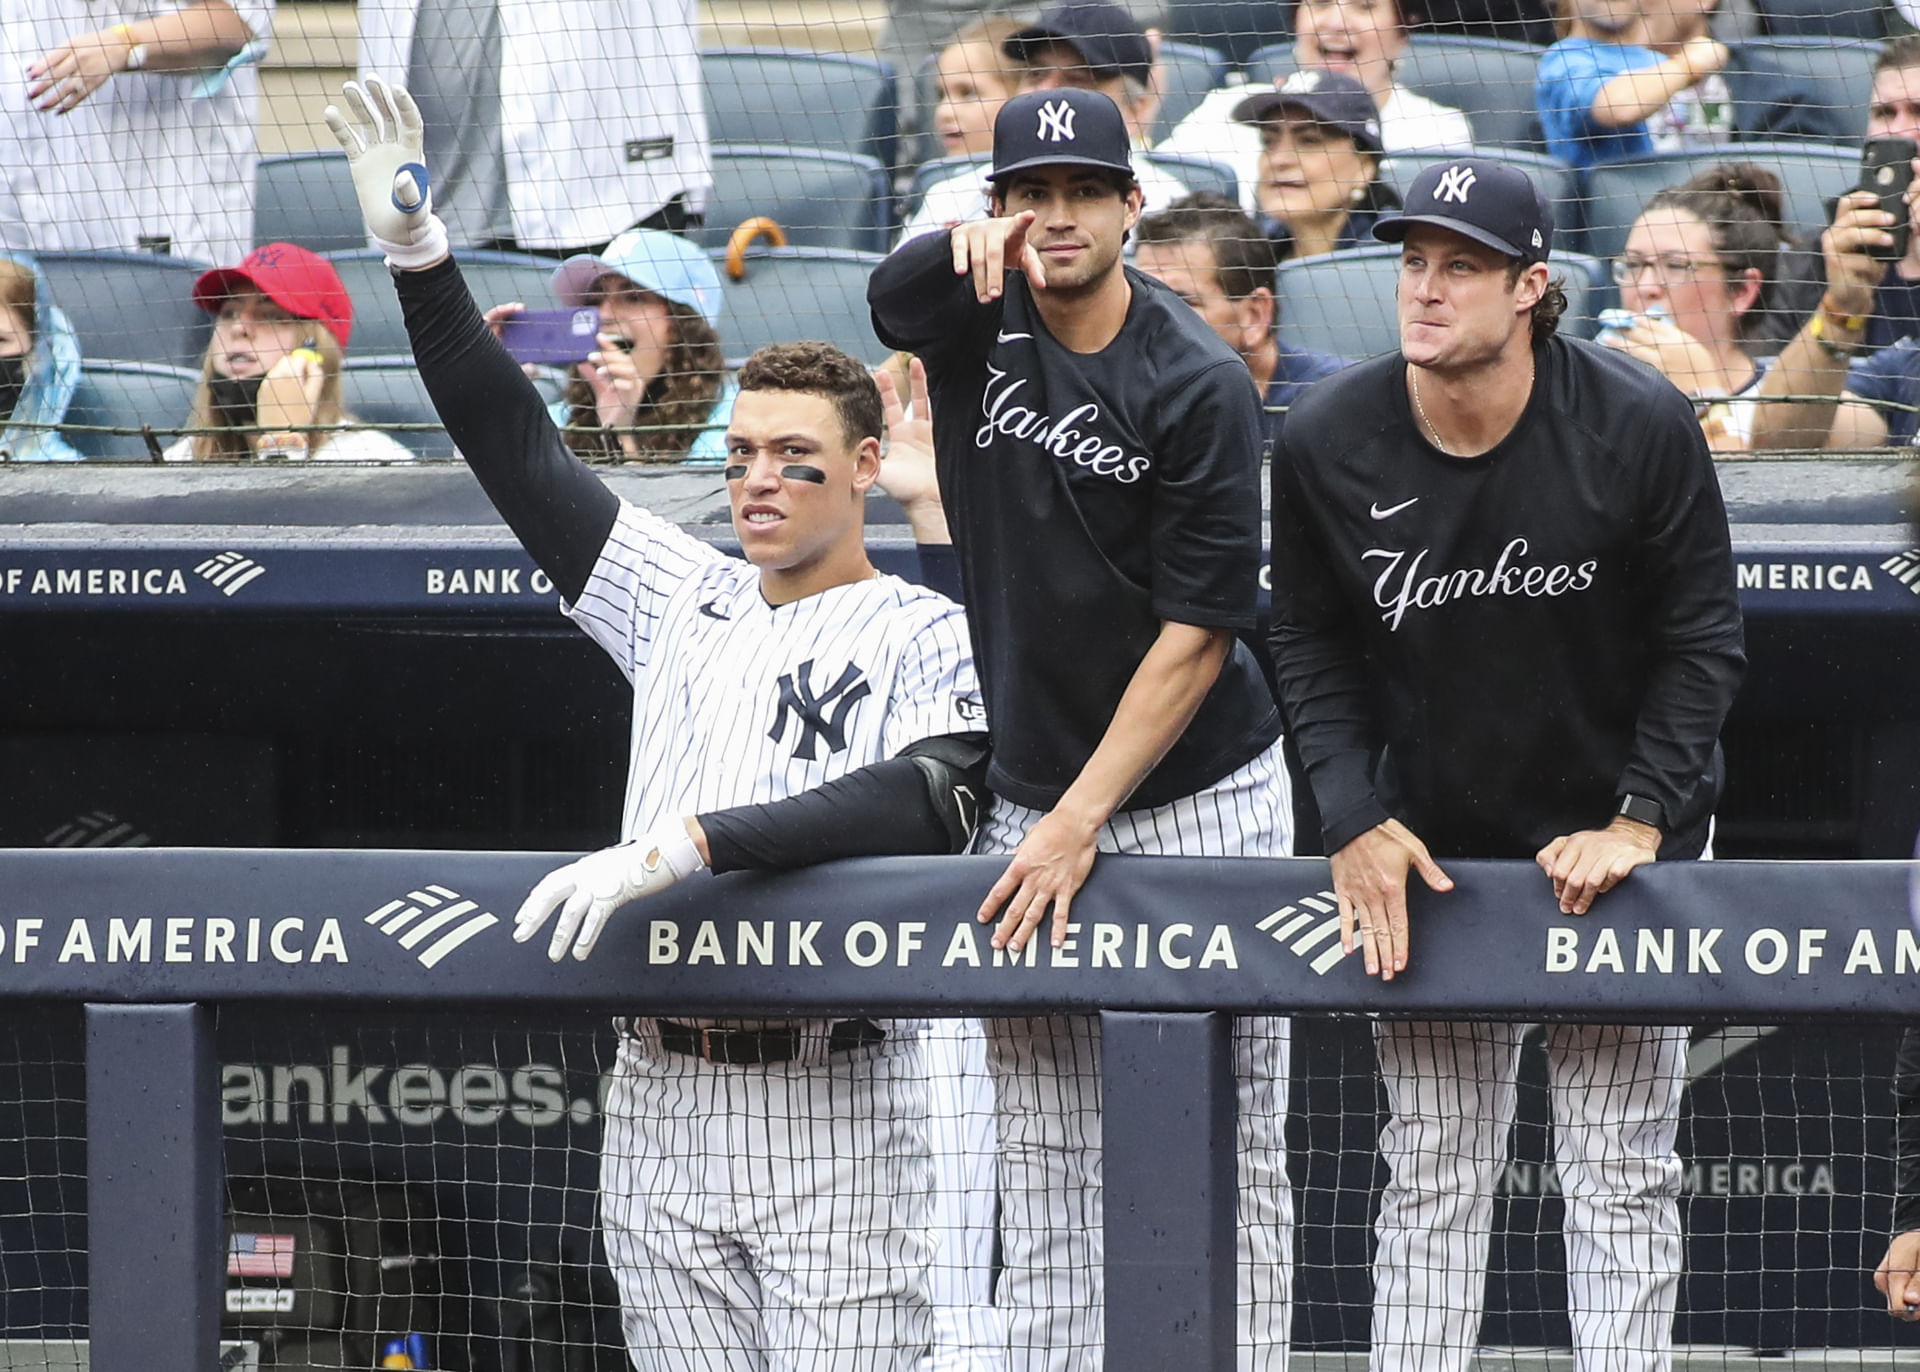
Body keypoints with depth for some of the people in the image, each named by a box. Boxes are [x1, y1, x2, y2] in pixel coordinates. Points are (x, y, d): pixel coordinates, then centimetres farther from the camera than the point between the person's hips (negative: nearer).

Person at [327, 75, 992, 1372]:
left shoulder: (933, 639, -1)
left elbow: (929, 800, -20)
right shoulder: (689, 600, 16)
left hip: (835, 1108, -5)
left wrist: (687, 843, -28)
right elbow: (523, 452, 17)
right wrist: (420, 255, 8)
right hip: (660, 1107, 5)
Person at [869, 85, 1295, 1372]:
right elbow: (893, 297, -23)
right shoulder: (979, 311, 1)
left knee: (1229, 1156, 0)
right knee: (1048, 1173, 2)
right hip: (1032, 795, 4)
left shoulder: (1199, 382, -12)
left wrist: (1083, 819, -17)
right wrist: (962, 245, -47)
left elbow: (1198, 633, -13)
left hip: (1204, 796, -4)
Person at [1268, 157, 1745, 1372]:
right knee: (1432, 1173, 4)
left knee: (1622, 1169, 0)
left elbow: (1702, 640, -6)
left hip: (1620, 832, -2)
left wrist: (1639, 822, -12)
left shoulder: (1639, 428, -17)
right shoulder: (1328, 444, -11)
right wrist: (1357, 821, -7)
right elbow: (1309, 644, 3)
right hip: (1429, 846, 2)